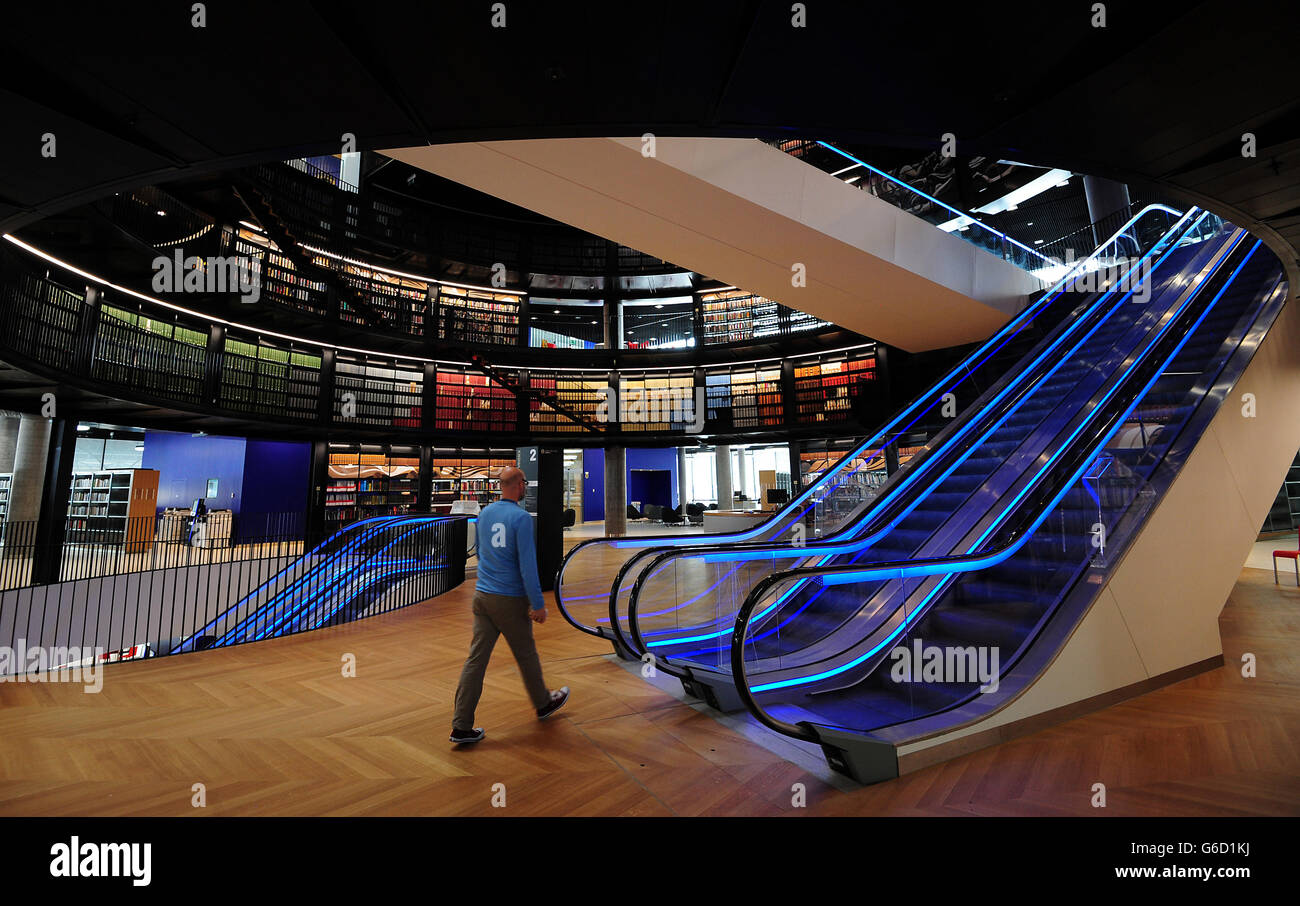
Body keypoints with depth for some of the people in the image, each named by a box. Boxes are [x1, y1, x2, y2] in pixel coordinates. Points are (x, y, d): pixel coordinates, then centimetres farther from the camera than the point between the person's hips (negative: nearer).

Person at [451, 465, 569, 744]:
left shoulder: (484, 513, 5)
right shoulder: (521, 518, -17)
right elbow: (527, 565, -19)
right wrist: (538, 605, -13)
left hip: (482, 595, 6)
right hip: (510, 600, -6)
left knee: (476, 658, 8)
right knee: (526, 655, 13)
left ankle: (462, 726, 12)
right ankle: (544, 703, 34)